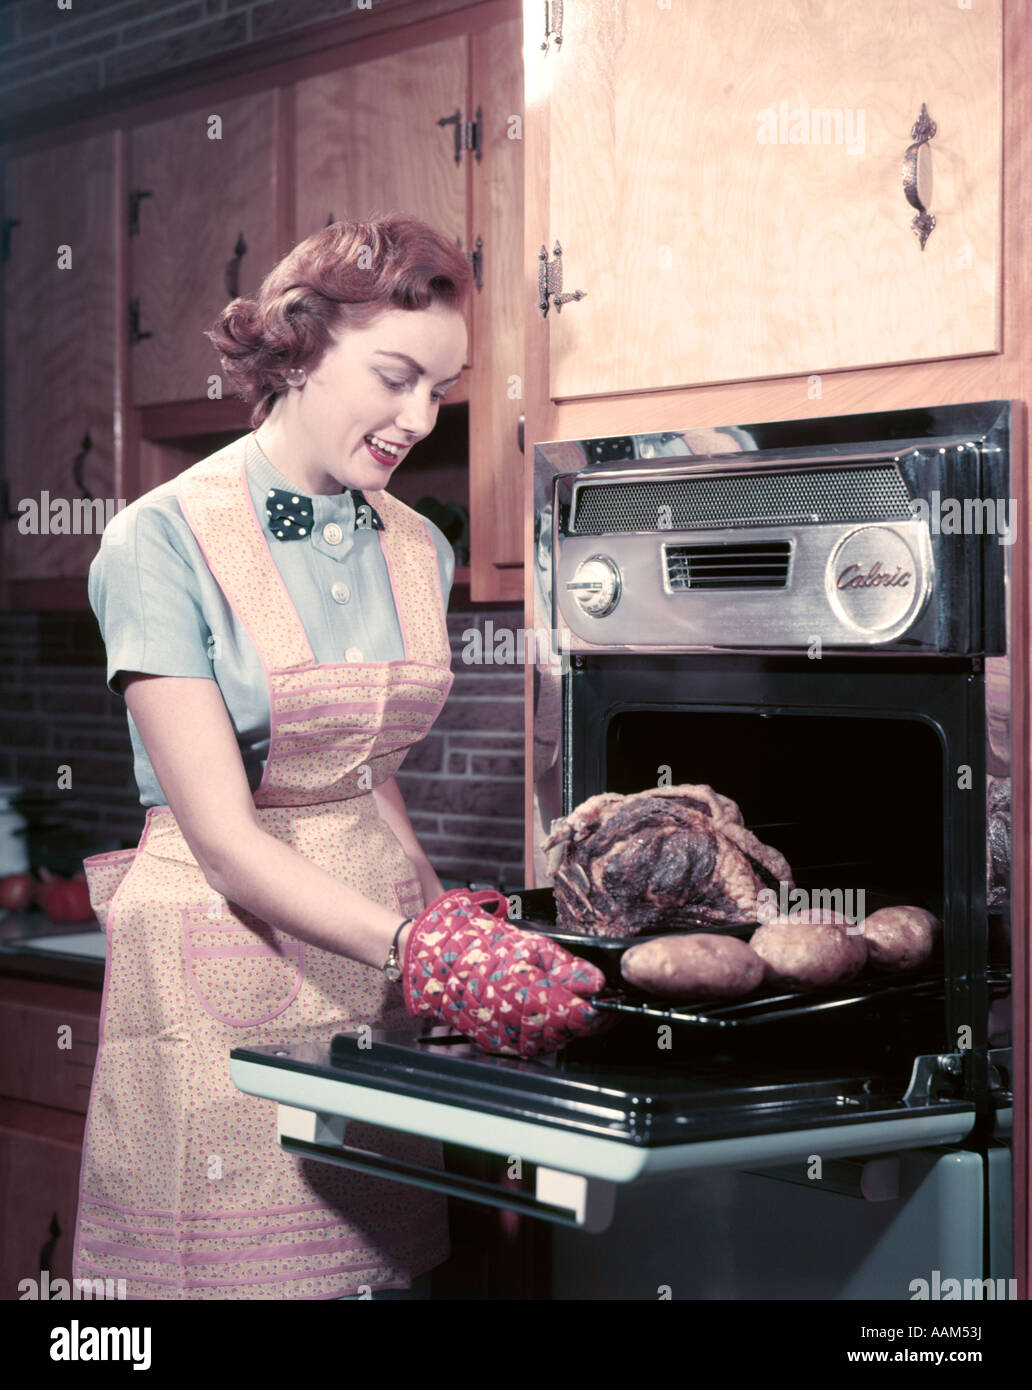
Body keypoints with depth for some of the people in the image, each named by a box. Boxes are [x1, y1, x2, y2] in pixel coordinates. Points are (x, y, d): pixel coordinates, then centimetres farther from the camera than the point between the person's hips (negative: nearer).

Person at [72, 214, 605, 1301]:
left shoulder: (416, 551, 9)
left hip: (381, 950, 5)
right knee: (232, 1266, -2)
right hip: (220, 982, -5)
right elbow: (223, 835, -16)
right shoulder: (163, 541, -10)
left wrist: (453, 926, 2)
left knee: (382, 1264, 5)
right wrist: (415, 947, -28)